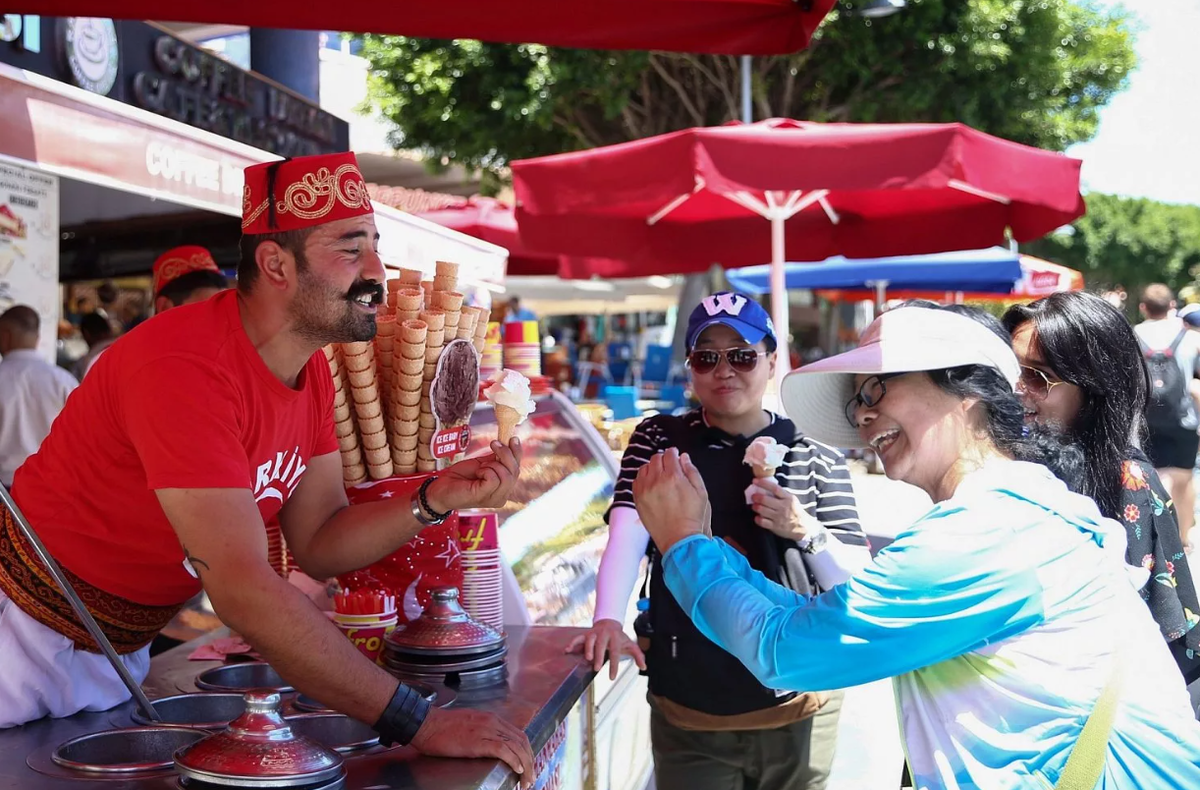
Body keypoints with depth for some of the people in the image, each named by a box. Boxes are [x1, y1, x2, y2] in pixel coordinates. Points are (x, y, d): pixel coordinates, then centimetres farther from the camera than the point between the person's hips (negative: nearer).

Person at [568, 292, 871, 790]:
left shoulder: (816, 459, 0)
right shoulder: (660, 440, 2)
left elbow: (857, 586, -1)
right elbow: (627, 537, -13)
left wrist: (806, 531, -19)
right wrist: (609, 620, -29)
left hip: (800, 714, 1)